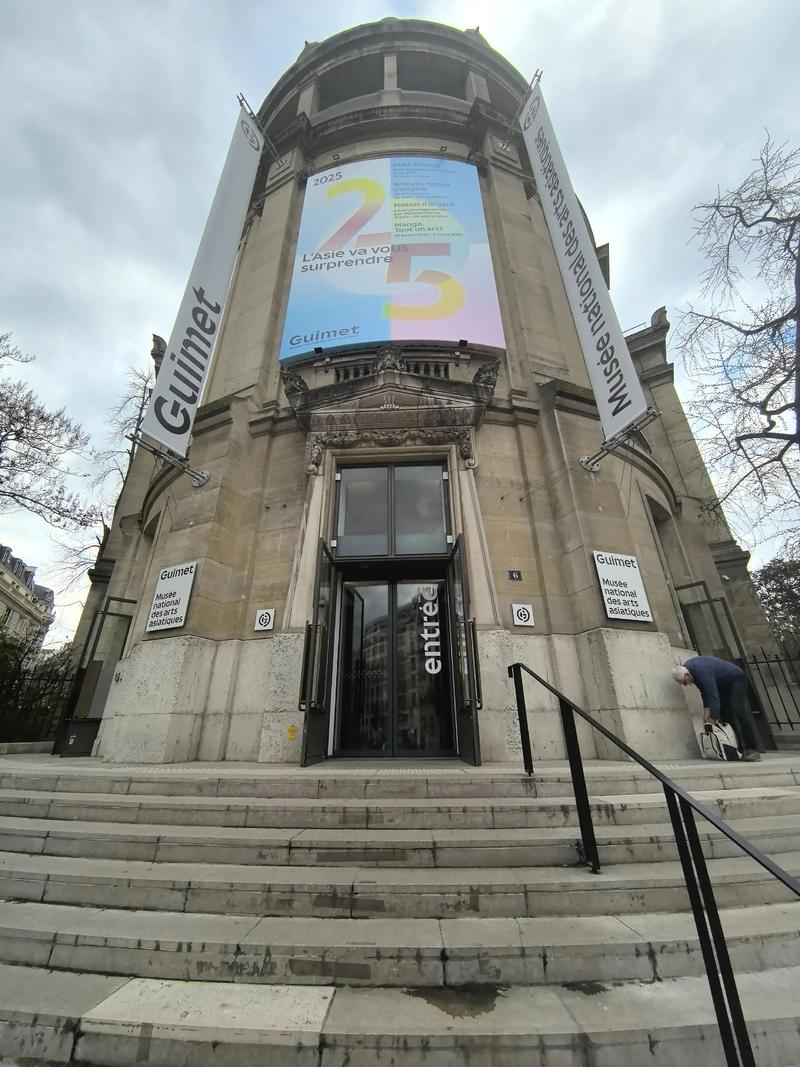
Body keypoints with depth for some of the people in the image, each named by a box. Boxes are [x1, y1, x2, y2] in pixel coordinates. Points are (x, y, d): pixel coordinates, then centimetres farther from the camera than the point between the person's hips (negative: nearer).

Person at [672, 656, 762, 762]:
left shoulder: (702, 671, -38)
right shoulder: (686, 668, -12)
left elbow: (713, 695, -37)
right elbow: (704, 689, 1)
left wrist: (714, 720, -32)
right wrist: (706, 709, -4)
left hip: (736, 679, -8)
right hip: (723, 684, 8)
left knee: (739, 711, -19)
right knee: (726, 715, 2)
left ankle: (753, 750, -15)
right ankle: (740, 748, 6)